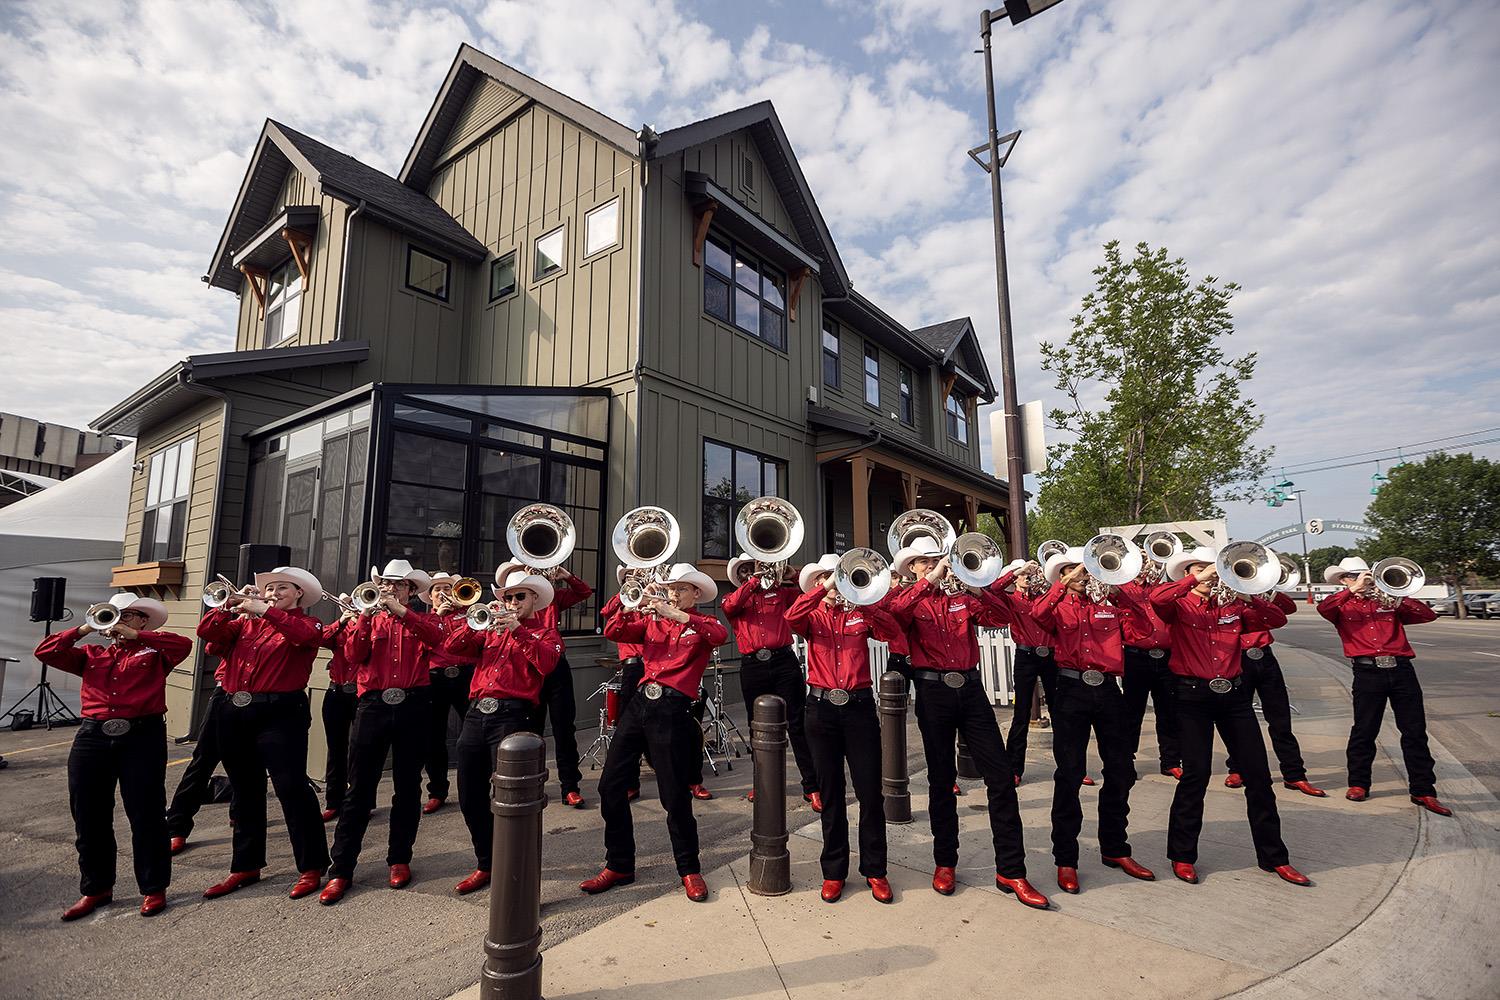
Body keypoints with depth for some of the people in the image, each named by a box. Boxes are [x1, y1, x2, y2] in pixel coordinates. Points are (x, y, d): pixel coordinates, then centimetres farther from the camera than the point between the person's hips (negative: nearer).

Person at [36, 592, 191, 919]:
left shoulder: (154, 653, 8)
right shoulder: (92, 655, 21)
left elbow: (184, 644, -12)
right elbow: (45, 652, 12)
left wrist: (135, 635, -8)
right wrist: (86, 628, 5)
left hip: (142, 737, -4)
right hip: (92, 738, 5)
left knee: (146, 815, 0)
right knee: (90, 818, 11)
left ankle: (153, 889, 12)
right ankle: (96, 888, 29)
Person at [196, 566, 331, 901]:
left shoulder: (305, 622, 2)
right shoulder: (245, 623, 19)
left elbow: (308, 635, -20)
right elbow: (207, 631, 9)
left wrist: (265, 611, -21)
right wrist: (230, 606, -5)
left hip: (280, 713, -6)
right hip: (235, 713, 6)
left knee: (291, 788, -9)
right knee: (245, 792, 16)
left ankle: (311, 867, 1)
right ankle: (246, 865, 29)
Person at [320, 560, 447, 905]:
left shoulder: (418, 619, 9)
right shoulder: (370, 618, 13)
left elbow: (437, 637, -15)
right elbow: (353, 654, -4)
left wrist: (400, 610, -19)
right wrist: (366, 616, -15)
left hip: (411, 707, 0)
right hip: (373, 706, 1)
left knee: (408, 786, 8)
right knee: (359, 789, 3)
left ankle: (400, 858, 21)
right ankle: (341, 868, 12)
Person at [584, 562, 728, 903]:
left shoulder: (702, 622, 5)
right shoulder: (651, 620, 15)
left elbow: (720, 635, -19)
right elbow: (612, 632, 5)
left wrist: (676, 615, -23)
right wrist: (635, 605, -10)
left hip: (672, 710, -5)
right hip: (640, 703, 5)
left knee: (674, 795, 0)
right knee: (610, 785, 5)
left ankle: (689, 870, 20)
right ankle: (619, 865, 22)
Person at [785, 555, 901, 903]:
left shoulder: (860, 613, 9)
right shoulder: (813, 616, 7)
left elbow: (891, 631, -8)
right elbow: (791, 618, -17)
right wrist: (826, 590, -20)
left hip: (859, 707, 0)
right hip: (822, 708, 0)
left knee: (871, 792, 2)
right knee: (830, 793, 9)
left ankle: (874, 870, 18)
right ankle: (834, 871, 22)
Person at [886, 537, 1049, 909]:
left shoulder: (962, 597, 12)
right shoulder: (913, 602, 4)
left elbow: (1002, 617, 1)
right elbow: (893, 613, -19)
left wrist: (975, 589, -14)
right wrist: (930, 581, -22)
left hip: (970, 690, 2)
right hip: (933, 693, -2)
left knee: (1001, 775, -1)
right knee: (941, 780, 8)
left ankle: (1010, 871, 9)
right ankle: (944, 863, 23)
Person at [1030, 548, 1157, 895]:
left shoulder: (1109, 604, 15)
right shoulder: (1058, 605, 7)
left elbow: (1142, 623, 0)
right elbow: (1038, 614, -15)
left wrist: (1116, 590, -8)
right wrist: (1065, 584, -17)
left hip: (1108, 690, 3)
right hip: (1071, 690, -3)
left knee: (1121, 773, 10)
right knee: (1069, 775, -2)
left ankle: (1114, 849, 29)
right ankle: (1065, 859, 8)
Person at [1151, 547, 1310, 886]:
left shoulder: (1232, 606, 12)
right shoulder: (1180, 606, -1)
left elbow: (1277, 619, 6)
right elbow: (1156, 597, -22)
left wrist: (1248, 596, -8)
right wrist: (1199, 579, -21)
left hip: (1233, 695, 5)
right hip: (1194, 696, -4)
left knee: (1258, 774, 7)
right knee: (1196, 774, -5)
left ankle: (1273, 856, 22)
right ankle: (1182, 855, 9)